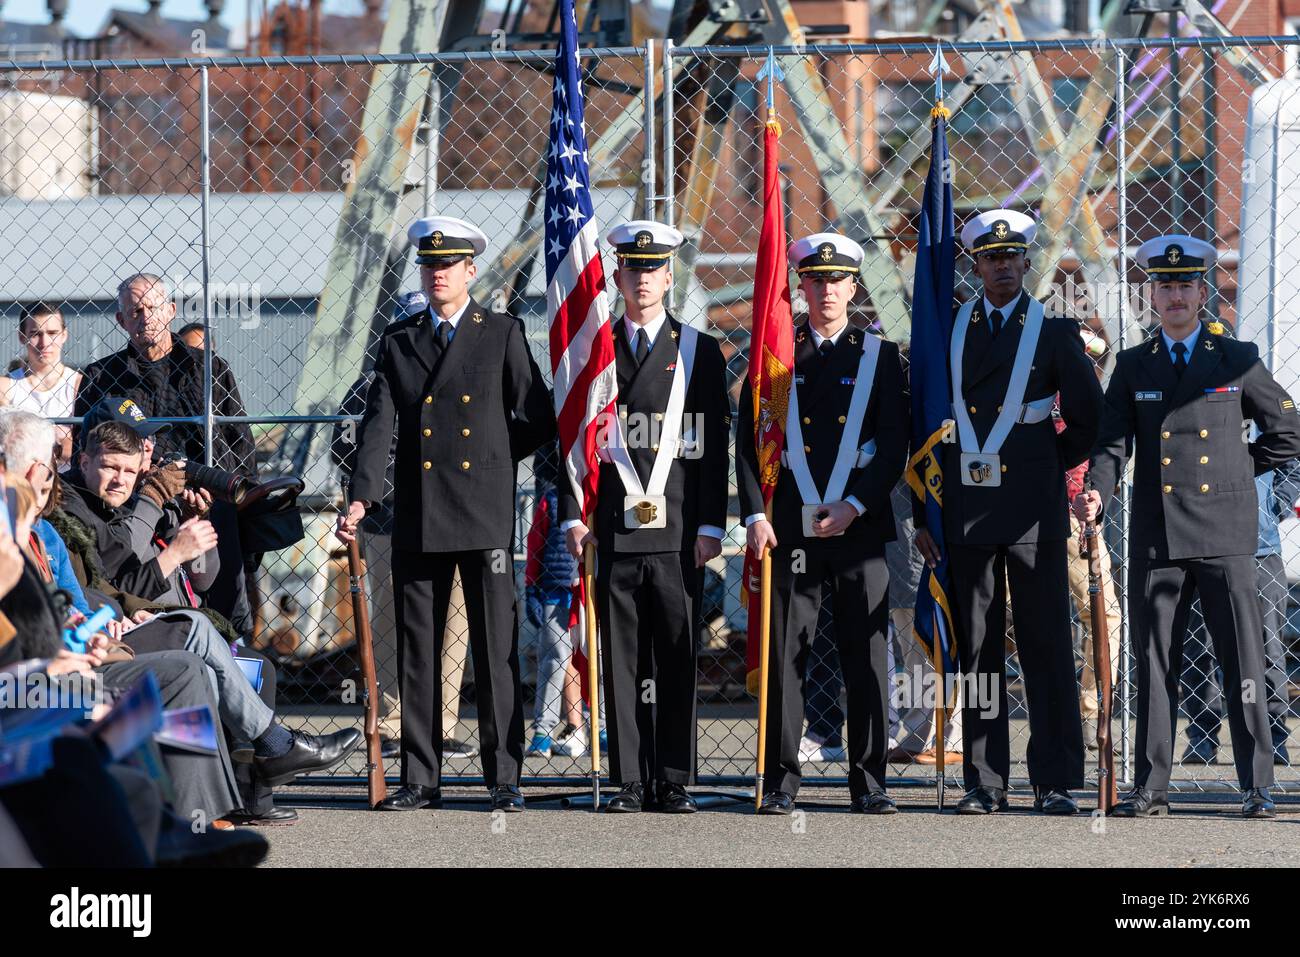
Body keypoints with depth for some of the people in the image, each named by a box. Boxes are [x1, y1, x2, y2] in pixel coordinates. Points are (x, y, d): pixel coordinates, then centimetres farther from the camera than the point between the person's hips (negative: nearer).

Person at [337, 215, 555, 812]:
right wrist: (361, 497, -12)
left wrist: (488, 462, 6)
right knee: (417, 652, 5)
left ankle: (504, 779, 2)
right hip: (418, 518, 3)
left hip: (485, 517, -2)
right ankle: (419, 779, 10)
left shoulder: (503, 335, 4)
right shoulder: (398, 341, 10)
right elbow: (378, 425, 0)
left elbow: (538, 421, 5)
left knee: (497, 651, -2)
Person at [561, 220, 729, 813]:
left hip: (679, 533, -1)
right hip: (614, 529, 1)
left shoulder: (700, 352, 7)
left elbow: (714, 446, 4)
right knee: (622, 659, 1)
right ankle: (631, 782, 5)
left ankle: (674, 783, 4)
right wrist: (573, 515, -1)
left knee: (678, 658, 0)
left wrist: (711, 526, -3)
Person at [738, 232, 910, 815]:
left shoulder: (880, 357, 8)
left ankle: (868, 782, 5)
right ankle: (781, 782, 5)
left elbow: (895, 446, 2)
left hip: (860, 527, 0)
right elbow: (748, 439, 6)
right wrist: (755, 514, -5)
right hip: (789, 528, 0)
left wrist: (855, 507, -10)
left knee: (866, 657, -1)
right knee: (785, 656, -1)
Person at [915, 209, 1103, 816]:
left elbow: (1088, 418, 9)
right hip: (966, 509, 3)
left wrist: (1052, 467, 7)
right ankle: (984, 782, 7)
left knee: (1046, 646, -3)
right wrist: (924, 514, 9)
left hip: (1032, 510, -2)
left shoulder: (1053, 331, 4)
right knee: (976, 650, 4)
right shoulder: (949, 331, 10)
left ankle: (1055, 782, 0)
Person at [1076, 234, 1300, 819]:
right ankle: (1150, 787, 7)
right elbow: (1112, 443, 3)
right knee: (1153, 662, 3)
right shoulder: (1132, 367, 11)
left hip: (1224, 533, -2)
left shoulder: (1237, 360, 7)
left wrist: (1237, 471, 5)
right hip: (1156, 537, 2)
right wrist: (1098, 496, -15)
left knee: (1243, 661, -4)